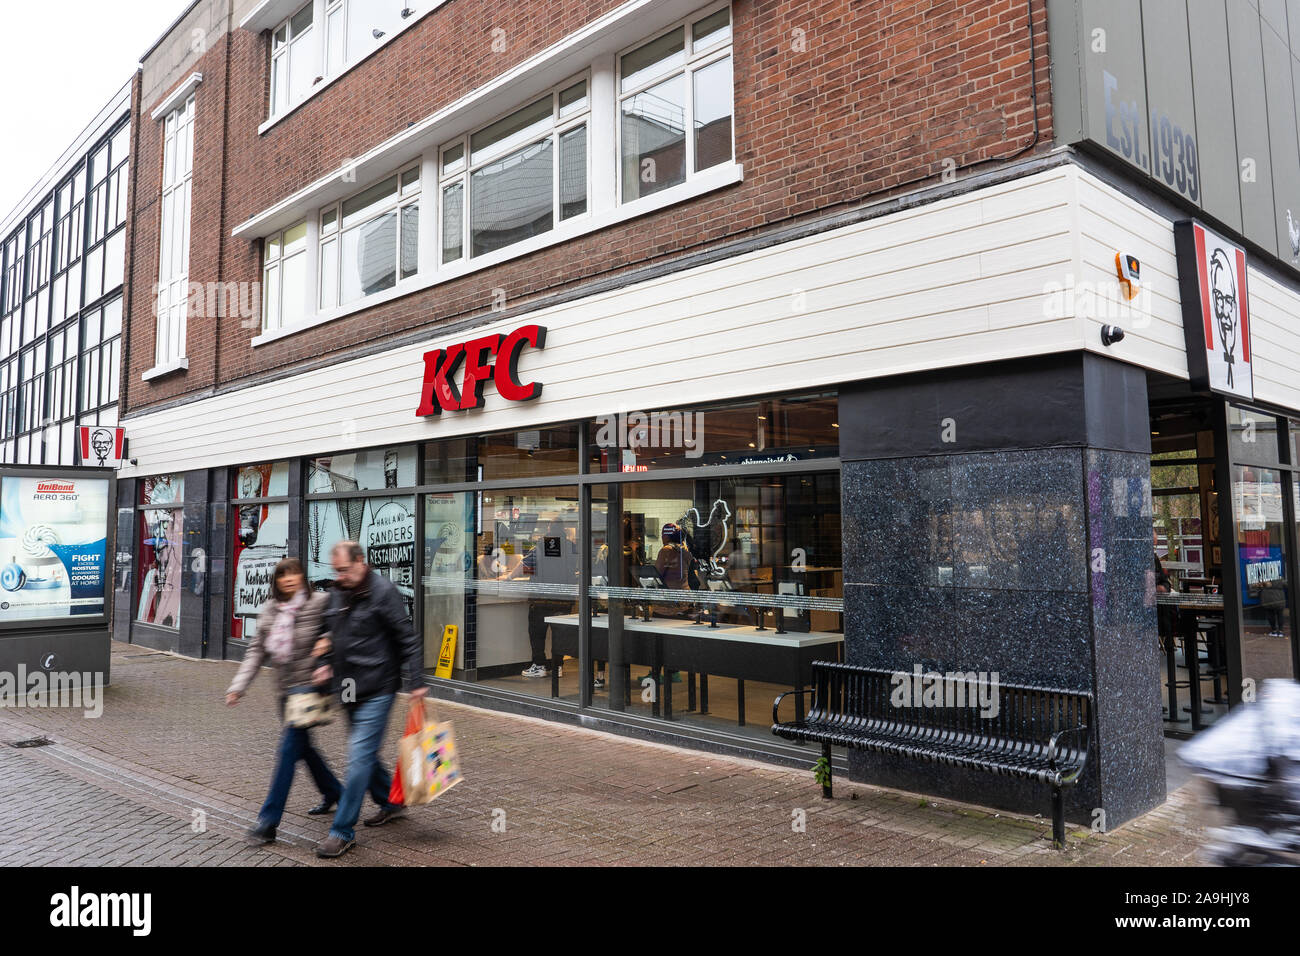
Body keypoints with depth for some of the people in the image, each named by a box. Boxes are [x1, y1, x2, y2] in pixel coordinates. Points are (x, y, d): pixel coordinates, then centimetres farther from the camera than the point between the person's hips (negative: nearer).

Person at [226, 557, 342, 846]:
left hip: (310, 686, -7)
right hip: (286, 689, 7)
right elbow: (256, 651, 9)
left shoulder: (320, 603, -9)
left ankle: (268, 821, -3)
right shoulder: (269, 611, 9)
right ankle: (333, 792, 40)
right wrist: (239, 686, 1)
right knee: (303, 746, 18)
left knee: (289, 748, -9)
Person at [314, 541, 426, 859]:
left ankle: (342, 831, 2)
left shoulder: (383, 591, -15)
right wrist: (326, 643, 2)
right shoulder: (337, 593, 8)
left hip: (377, 690, -8)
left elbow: (408, 640, -14)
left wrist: (416, 683, -15)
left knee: (359, 757, -7)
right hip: (349, 689, 8)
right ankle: (391, 802, 38)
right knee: (365, 754, 18)